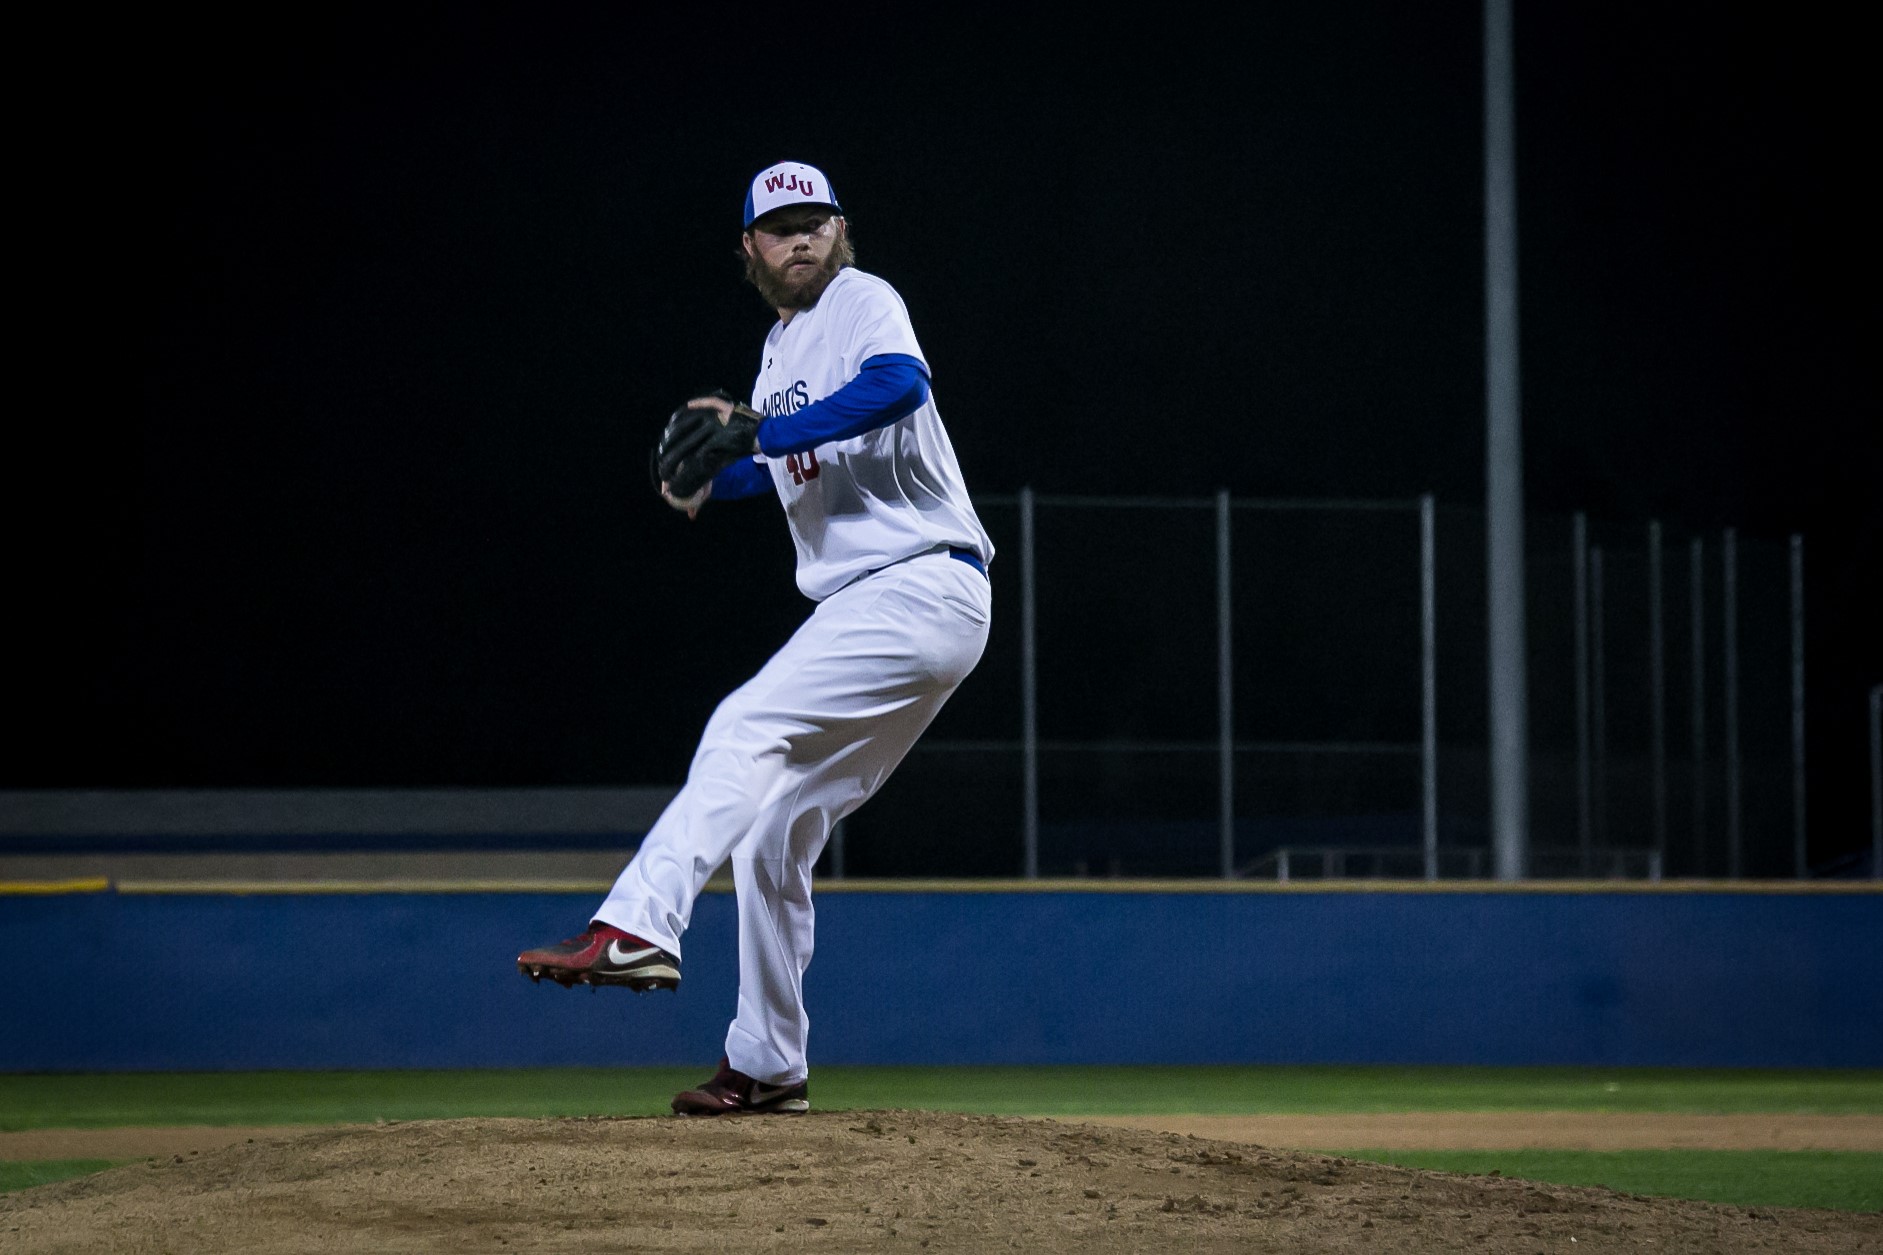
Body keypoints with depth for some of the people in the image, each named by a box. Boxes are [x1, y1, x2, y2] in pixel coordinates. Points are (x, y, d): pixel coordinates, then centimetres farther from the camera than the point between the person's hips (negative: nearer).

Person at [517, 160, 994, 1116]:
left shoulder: (863, 303, -6)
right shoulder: (780, 351, 21)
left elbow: (900, 385, -29)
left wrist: (760, 432, -32)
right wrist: (713, 485, 15)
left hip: (923, 587, -10)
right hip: (858, 605, 10)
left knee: (748, 728, -26)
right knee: (768, 835, 10)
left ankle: (638, 929, -40)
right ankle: (766, 1069, 18)